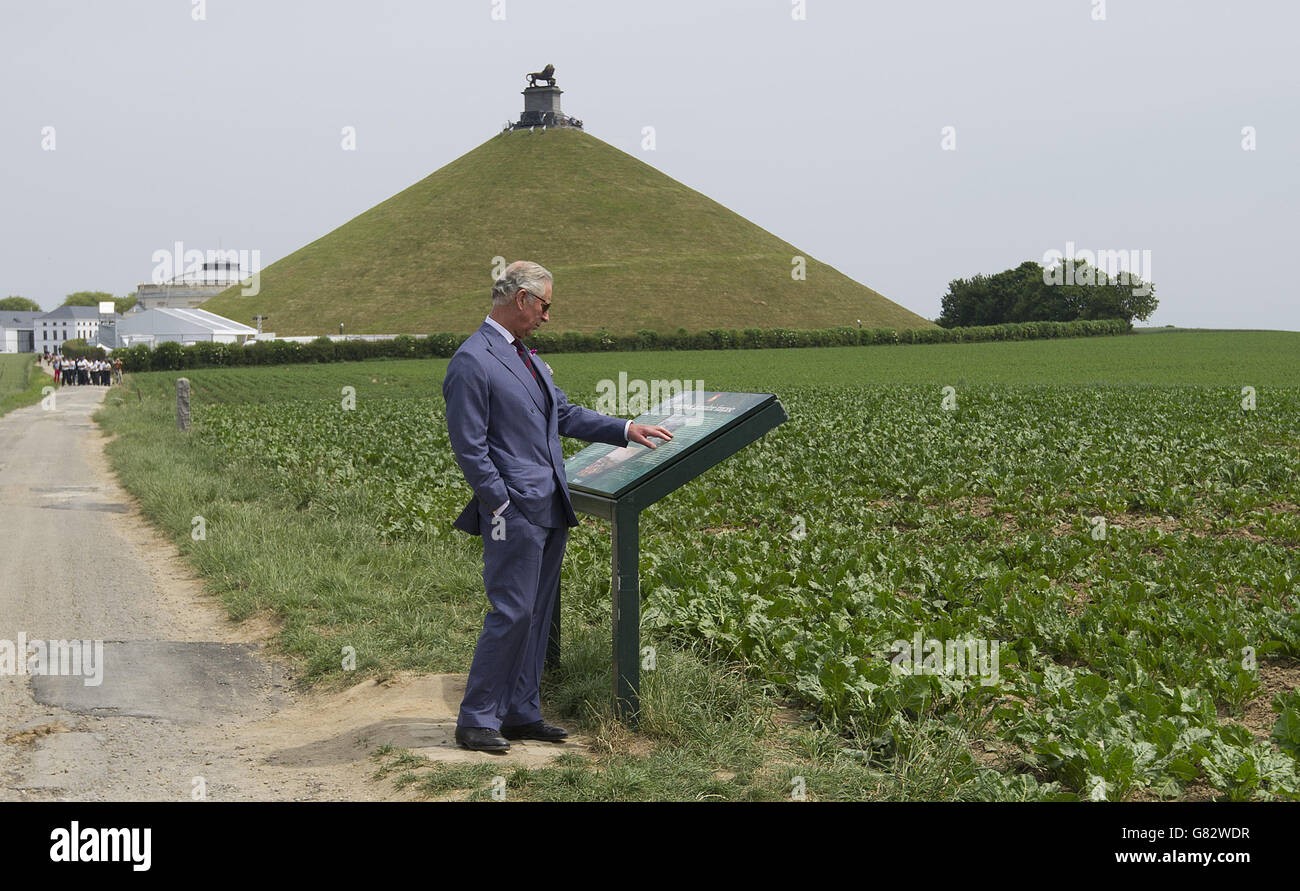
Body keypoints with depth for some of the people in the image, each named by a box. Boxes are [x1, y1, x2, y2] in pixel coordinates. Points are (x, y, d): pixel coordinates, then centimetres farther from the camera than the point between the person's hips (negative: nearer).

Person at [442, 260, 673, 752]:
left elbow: (564, 413, 22)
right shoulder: (471, 362, -13)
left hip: (551, 509, 9)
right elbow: (469, 448, -15)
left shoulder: (524, 356, 15)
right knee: (512, 613, -6)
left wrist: (625, 430, 15)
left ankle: (520, 713, 21)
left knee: (537, 614, 12)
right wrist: (502, 507, -16)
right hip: (514, 512, -9)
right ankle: (476, 720, 5)